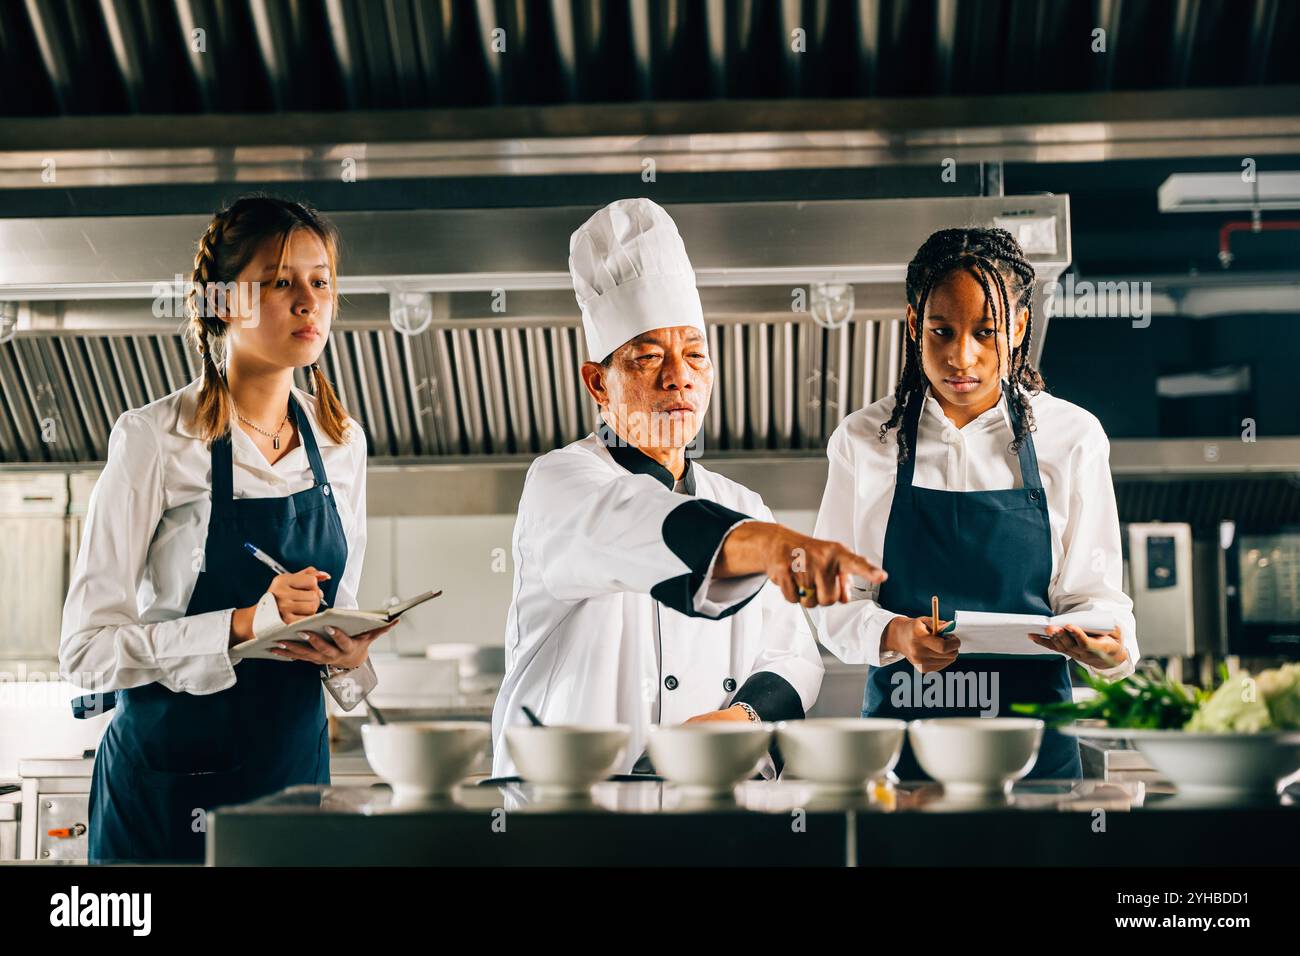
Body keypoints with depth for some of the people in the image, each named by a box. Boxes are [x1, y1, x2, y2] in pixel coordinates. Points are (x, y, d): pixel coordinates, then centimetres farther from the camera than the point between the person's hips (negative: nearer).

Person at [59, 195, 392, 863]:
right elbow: (87, 647, -15)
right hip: (169, 777, -4)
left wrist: (349, 652, -9)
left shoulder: (341, 443, 4)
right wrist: (243, 625, -26)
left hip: (296, 761, 5)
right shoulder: (155, 440, -13)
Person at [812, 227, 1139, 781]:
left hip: (1033, 738, 0)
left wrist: (1109, 644, -21)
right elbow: (837, 601, -1)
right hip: (901, 724, 0)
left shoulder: (1072, 438, 1)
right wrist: (895, 635, -21)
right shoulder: (863, 440, 1)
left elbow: (1092, 590, 2)